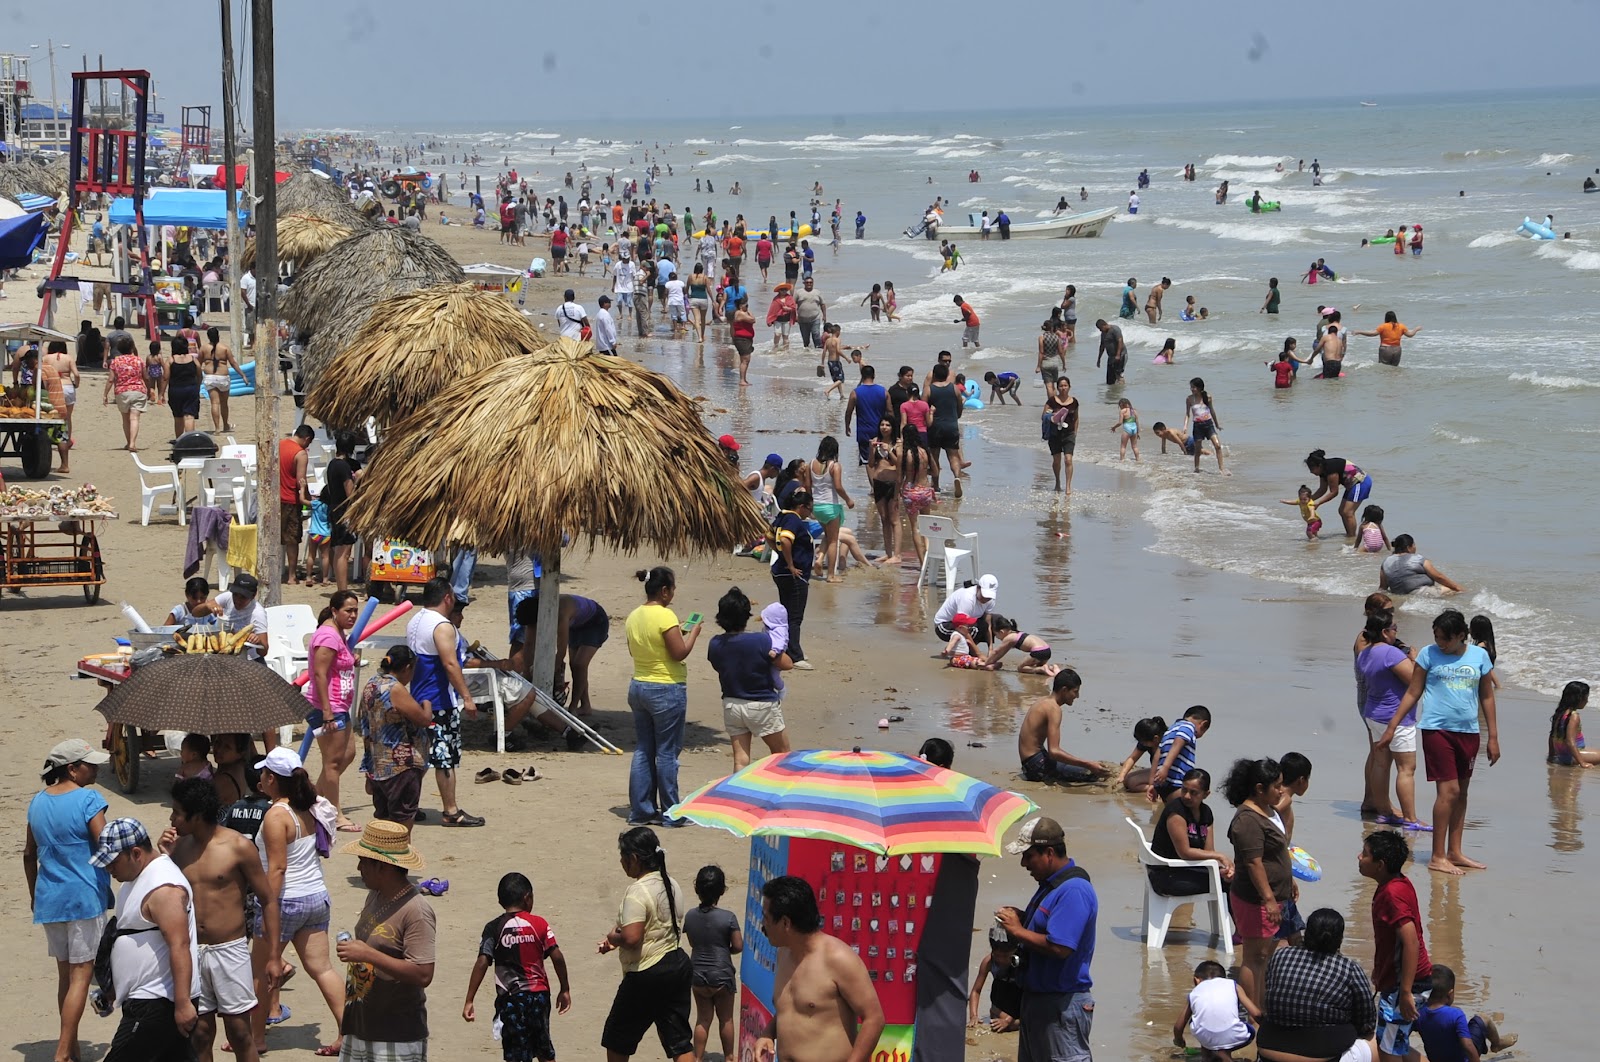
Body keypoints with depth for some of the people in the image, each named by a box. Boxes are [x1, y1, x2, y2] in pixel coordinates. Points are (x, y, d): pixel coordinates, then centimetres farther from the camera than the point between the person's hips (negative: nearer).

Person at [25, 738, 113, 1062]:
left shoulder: (38, 802, 7)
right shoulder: (88, 799, -14)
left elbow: (29, 855, 14)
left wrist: (34, 894, 26)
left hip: (49, 899, 7)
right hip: (85, 898, -7)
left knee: (65, 973, 16)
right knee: (81, 975, -2)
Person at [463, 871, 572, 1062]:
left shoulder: (493, 928, -5)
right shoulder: (539, 924, -2)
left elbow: (482, 963, -12)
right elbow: (557, 957, -5)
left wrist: (469, 1001, -11)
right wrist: (565, 990, 6)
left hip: (510, 998, -2)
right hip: (539, 994, 2)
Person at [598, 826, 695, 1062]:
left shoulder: (637, 893, -19)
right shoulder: (672, 886, 8)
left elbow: (631, 938, -27)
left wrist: (612, 938, -5)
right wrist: (618, 937, 12)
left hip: (646, 975, -8)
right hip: (678, 965, 8)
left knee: (617, 1037, 13)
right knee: (679, 1041, 7)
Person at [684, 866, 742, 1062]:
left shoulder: (690, 916, -5)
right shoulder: (728, 918, -17)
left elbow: (692, 943, 6)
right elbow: (738, 946, -12)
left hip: (698, 974, 3)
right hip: (722, 975, -3)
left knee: (703, 1018, 15)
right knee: (725, 1018, 14)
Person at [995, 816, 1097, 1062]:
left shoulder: (1073, 890, -22)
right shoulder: (1051, 885, 12)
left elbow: (1059, 947, -29)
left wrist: (1018, 931, -17)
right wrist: (1022, 918, 3)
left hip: (1062, 1004, -11)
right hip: (1037, 996, 11)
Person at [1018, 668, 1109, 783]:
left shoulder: (1042, 701, 14)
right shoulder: (1053, 708, -17)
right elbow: (1054, 752, -27)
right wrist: (1088, 764, -29)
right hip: (1037, 765, -10)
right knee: (1090, 773, -20)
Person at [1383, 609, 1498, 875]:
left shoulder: (1479, 656, 6)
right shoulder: (1428, 654, -1)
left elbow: (1487, 697, 12)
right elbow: (1413, 693, 4)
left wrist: (1493, 737, 11)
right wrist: (1392, 727, 2)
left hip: (1468, 732, 4)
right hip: (1437, 730, -4)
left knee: (1461, 792, 9)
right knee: (1448, 791, -10)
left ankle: (1455, 853, 18)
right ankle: (1437, 857, -6)